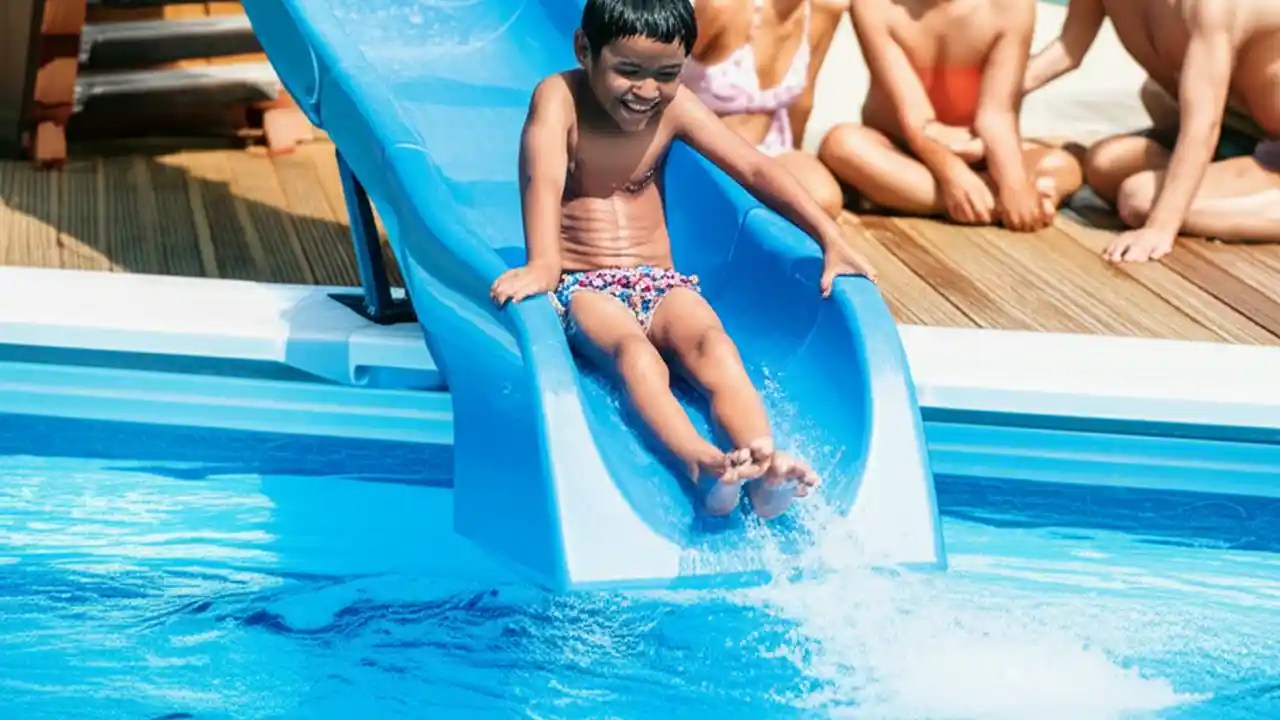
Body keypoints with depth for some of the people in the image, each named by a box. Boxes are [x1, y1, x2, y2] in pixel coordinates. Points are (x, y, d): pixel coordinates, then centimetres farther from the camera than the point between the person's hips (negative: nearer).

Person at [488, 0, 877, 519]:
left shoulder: (673, 107, 3)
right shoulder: (558, 98, -8)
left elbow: (755, 169, -2)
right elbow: (544, 181, -25)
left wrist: (830, 240, -13)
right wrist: (542, 265, -44)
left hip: (659, 282, 3)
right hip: (580, 287, -3)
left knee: (713, 342, -29)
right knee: (632, 348, -35)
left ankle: (766, 466, -52)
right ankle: (700, 462, -59)